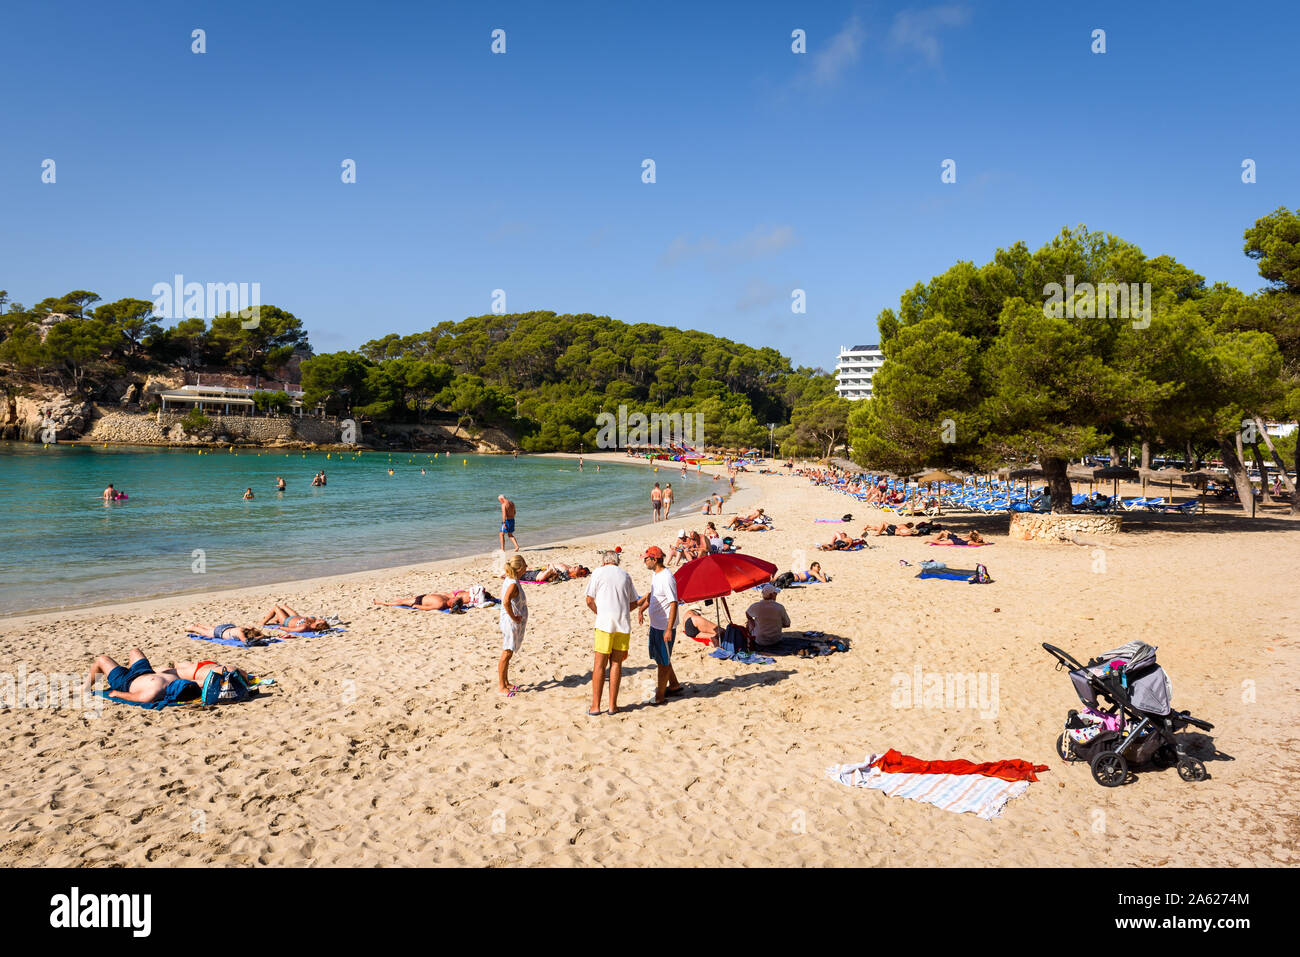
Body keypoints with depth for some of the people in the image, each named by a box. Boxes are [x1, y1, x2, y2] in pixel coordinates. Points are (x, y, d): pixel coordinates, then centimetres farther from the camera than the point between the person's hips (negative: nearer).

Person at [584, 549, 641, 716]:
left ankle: (595, 706, 3)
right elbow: (634, 603, 17)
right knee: (616, 663, 8)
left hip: (604, 623, -3)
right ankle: (613, 705, 10)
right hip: (624, 623, 3)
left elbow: (589, 601, 2)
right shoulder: (625, 575, 13)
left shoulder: (599, 572, 4)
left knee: (599, 664, 2)